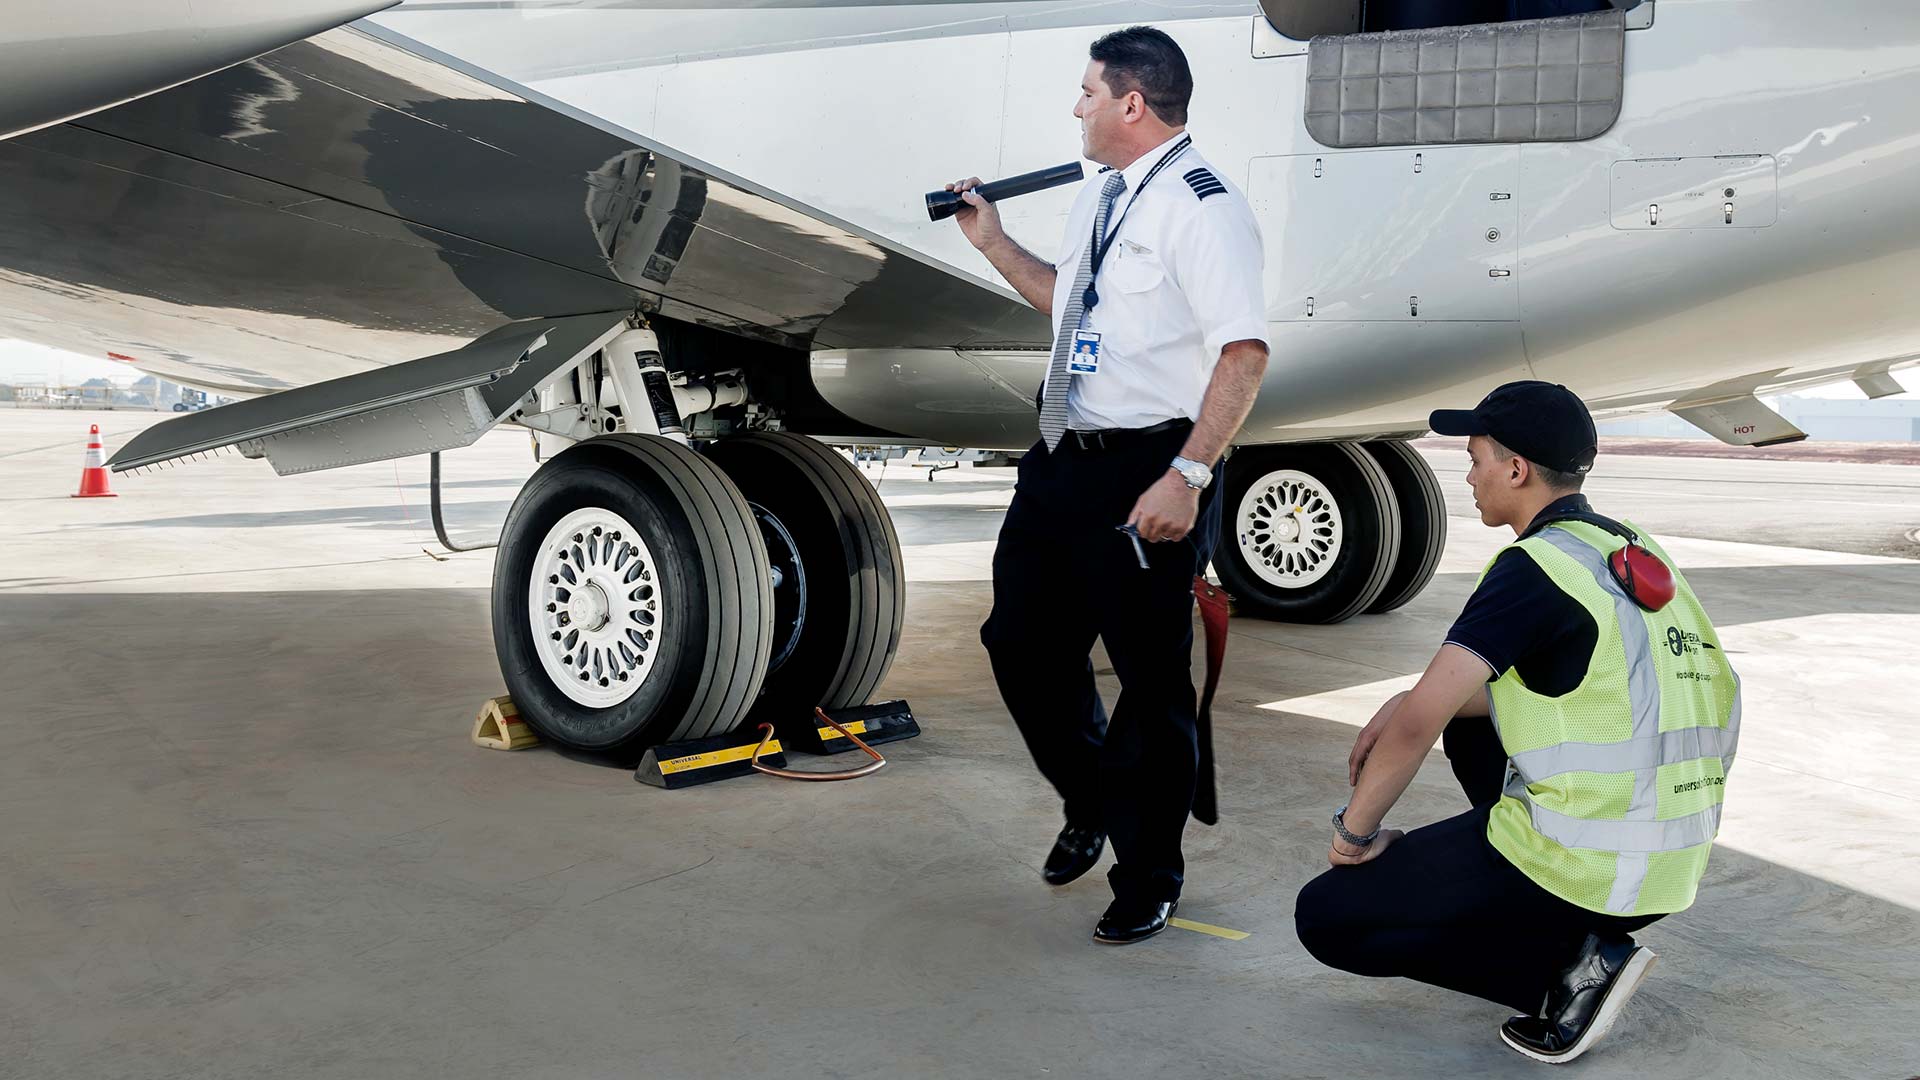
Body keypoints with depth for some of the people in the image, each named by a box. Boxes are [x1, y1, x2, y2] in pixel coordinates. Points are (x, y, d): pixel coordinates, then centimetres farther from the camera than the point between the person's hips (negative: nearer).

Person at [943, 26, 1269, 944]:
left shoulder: (1200, 209, -15)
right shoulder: (1099, 195, 14)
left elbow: (1245, 352, -22)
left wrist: (1187, 476, -28)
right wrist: (993, 243, 22)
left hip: (1144, 475, -9)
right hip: (1062, 458, 9)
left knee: (1151, 680, 4)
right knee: (1022, 643, 15)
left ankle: (1146, 882, 22)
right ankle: (1089, 807, 40)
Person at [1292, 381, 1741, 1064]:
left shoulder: (1535, 566, -15)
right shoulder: (1636, 552, 11)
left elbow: (1417, 725, -20)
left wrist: (1354, 830, -4)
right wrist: (1409, 706, 11)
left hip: (1583, 868, -8)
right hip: (1672, 868, 9)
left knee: (1326, 920, 2)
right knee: (1470, 721, 29)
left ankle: (1569, 969, -5)